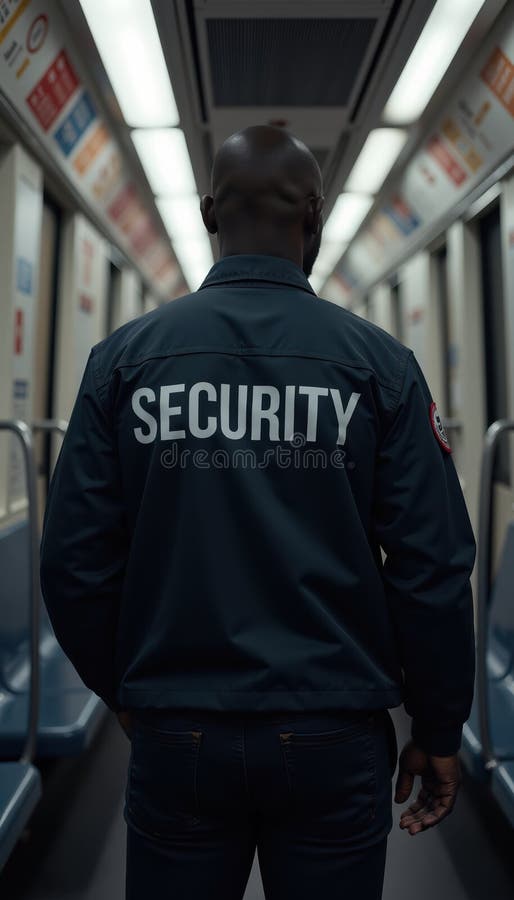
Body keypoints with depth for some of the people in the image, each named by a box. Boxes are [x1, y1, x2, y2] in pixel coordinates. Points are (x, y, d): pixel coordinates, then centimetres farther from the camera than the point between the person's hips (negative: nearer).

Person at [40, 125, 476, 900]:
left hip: (177, 735, 1)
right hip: (334, 736, 0)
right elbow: (433, 566, -9)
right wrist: (438, 729, 5)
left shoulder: (126, 356, -4)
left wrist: (124, 691, 11)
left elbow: (75, 559, -4)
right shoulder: (378, 362, -7)